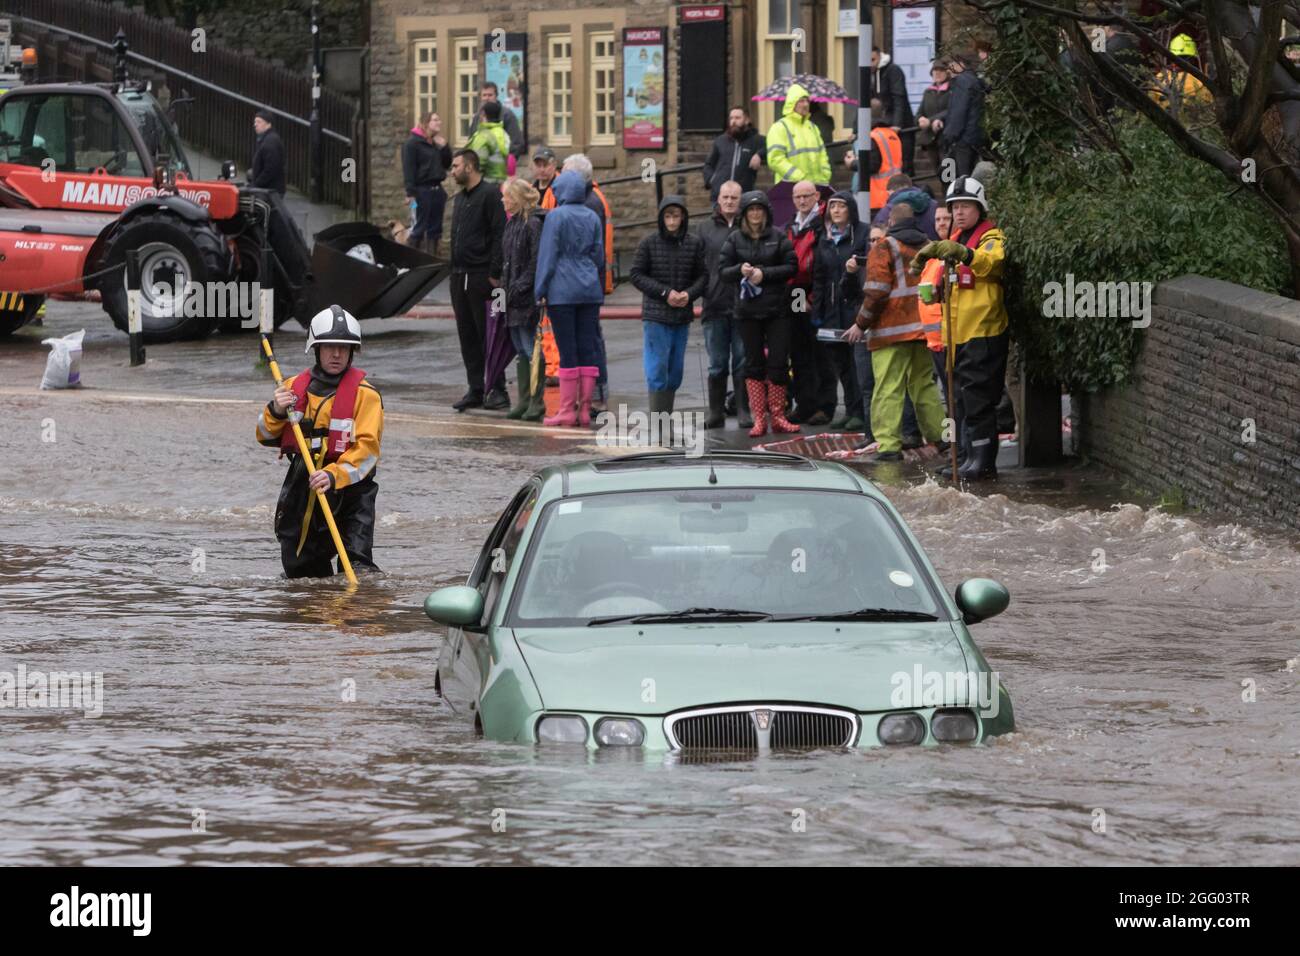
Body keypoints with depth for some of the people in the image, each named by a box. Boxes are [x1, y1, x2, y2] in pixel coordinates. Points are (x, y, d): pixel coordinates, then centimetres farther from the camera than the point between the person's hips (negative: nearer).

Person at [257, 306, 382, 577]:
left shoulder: (364, 393, -7)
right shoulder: (295, 387, 7)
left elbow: (366, 449, -16)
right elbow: (266, 437, 13)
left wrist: (333, 475, -30)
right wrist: (276, 412, -8)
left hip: (349, 487, -5)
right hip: (301, 489, 5)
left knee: (358, 574, -19)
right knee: (301, 574, 13)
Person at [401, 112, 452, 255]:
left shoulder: (438, 142, 15)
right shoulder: (413, 143, -8)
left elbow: (447, 163, 15)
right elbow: (408, 169, -13)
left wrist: (443, 146, -1)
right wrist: (411, 193, -19)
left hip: (437, 189, 7)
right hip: (422, 189, -7)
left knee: (435, 228, 10)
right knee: (420, 228, -5)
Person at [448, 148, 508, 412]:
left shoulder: (490, 194, -8)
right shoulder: (460, 198, 19)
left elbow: (499, 235, -13)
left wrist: (494, 274, -18)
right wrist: (454, 270, 16)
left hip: (482, 275, -8)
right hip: (460, 276, 8)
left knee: (488, 335, -6)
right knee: (467, 336, 8)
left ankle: (497, 390, -3)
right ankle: (475, 390, 12)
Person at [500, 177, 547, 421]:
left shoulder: (533, 224, -13)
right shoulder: (512, 223, 14)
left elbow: (536, 261, -17)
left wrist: (520, 287, -19)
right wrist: (505, 287, 12)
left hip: (527, 299, -9)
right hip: (513, 298, 9)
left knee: (530, 349, -6)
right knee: (520, 350, 12)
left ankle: (537, 402, -3)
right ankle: (524, 401, 16)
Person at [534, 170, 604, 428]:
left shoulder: (556, 217, -8)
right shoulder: (592, 218, 9)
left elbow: (548, 255, -9)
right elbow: (599, 254, 12)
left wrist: (541, 290, -5)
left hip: (562, 290, -5)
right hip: (590, 290, 5)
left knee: (567, 350, -4)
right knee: (588, 348, 5)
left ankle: (567, 410, -2)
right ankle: (584, 410, 6)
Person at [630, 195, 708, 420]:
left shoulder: (695, 243, 4)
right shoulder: (649, 243, -3)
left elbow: (703, 275, 8)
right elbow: (637, 275, -2)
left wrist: (689, 294, -11)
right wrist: (665, 292, -12)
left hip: (682, 317, 3)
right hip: (655, 316, -3)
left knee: (675, 371, 7)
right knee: (657, 370, -6)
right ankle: (657, 424, -7)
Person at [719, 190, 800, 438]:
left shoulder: (779, 237, 1)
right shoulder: (735, 239, 5)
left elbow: (791, 267, -3)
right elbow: (723, 271, 4)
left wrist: (764, 273, -14)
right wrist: (740, 270, -16)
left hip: (777, 308, -1)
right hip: (748, 309, 1)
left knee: (778, 362, -1)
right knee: (753, 363, 4)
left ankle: (777, 416, 9)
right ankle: (759, 418, 8)